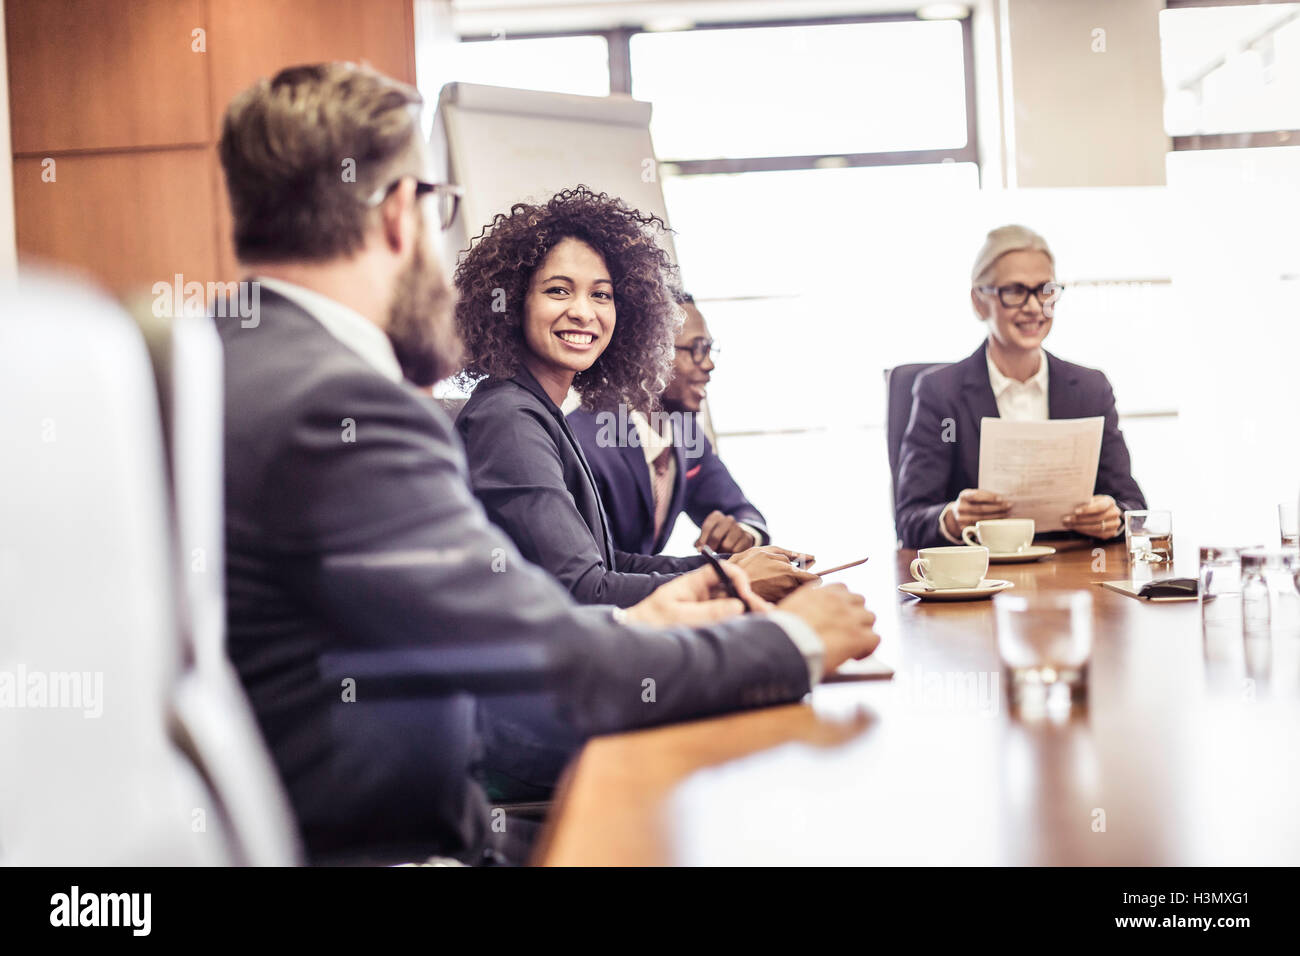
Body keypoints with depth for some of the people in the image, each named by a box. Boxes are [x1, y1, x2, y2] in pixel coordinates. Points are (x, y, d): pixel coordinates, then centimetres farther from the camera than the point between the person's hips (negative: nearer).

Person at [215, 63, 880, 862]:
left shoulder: (238, 360, 6)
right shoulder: (338, 404, -23)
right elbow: (567, 672, -20)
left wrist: (630, 624, 6)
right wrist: (794, 640, -6)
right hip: (372, 840, -8)